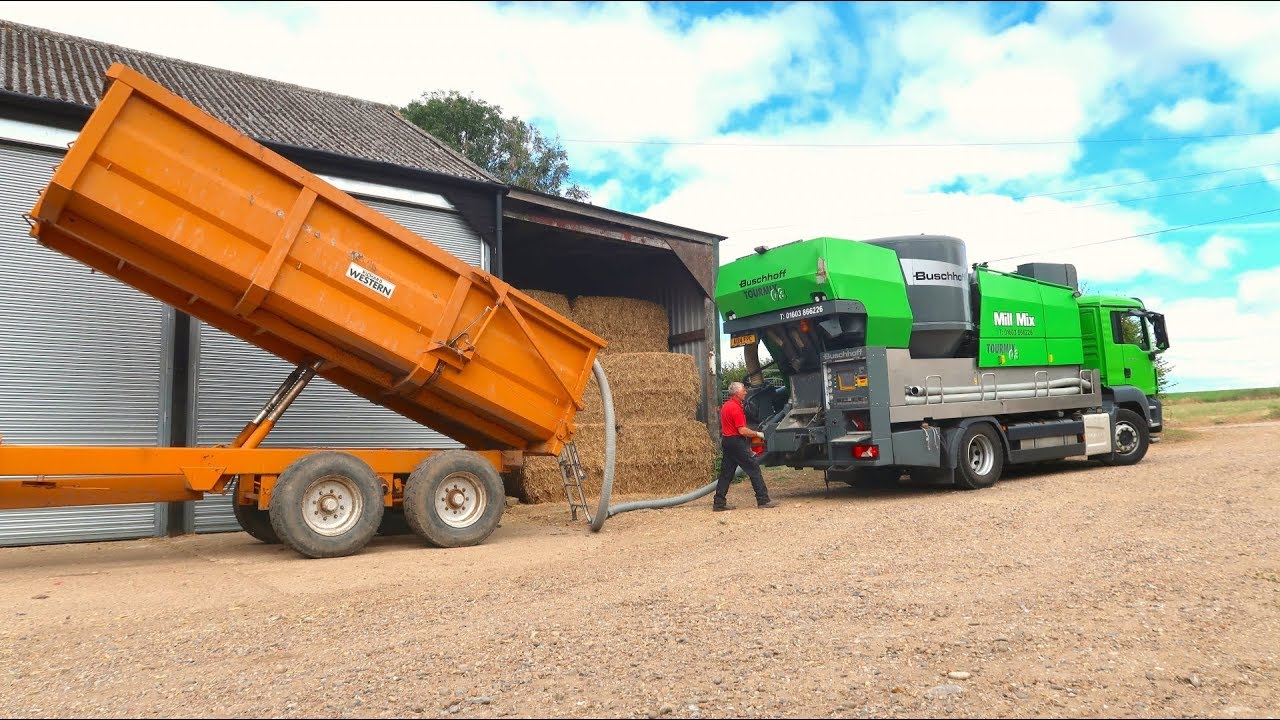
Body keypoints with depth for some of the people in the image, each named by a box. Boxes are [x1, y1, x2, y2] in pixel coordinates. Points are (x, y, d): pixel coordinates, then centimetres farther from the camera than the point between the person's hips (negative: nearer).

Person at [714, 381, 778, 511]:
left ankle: (719, 503, 8)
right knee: (754, 469, -3)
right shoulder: (736, 408, -16)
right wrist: (758, 434, -6)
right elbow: (743, 431, -20)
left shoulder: (726, 406, 15)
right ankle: (763, 500, -1)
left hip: (726, 440, 10)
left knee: (726, 473, 9)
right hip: (736, 442, -10)